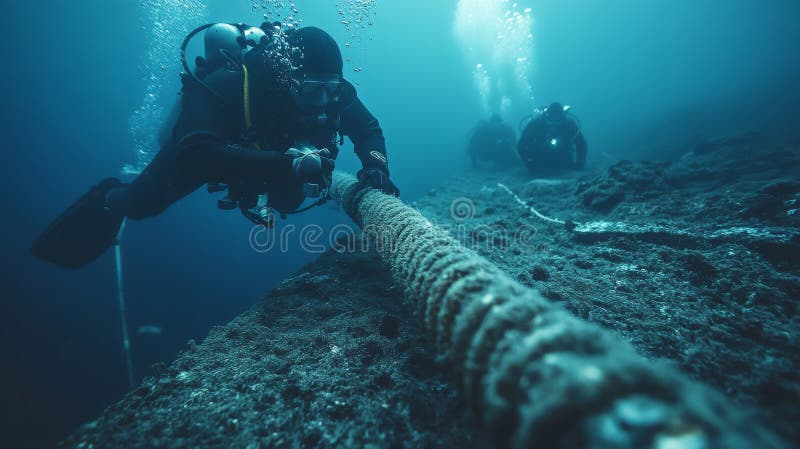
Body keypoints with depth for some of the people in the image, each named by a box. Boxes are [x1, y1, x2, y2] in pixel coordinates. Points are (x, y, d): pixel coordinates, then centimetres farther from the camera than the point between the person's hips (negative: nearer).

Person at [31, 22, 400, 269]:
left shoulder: (329, 88, -27)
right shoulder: (229, 84, -42)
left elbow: (368, 128, -15)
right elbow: (195, 157, -52)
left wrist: (375, 166, -38)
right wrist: (287, 163, -63)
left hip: (269, 155, 5)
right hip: (194, 148, -4)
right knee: (140, 204, 5)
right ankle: (113, 200, 46)